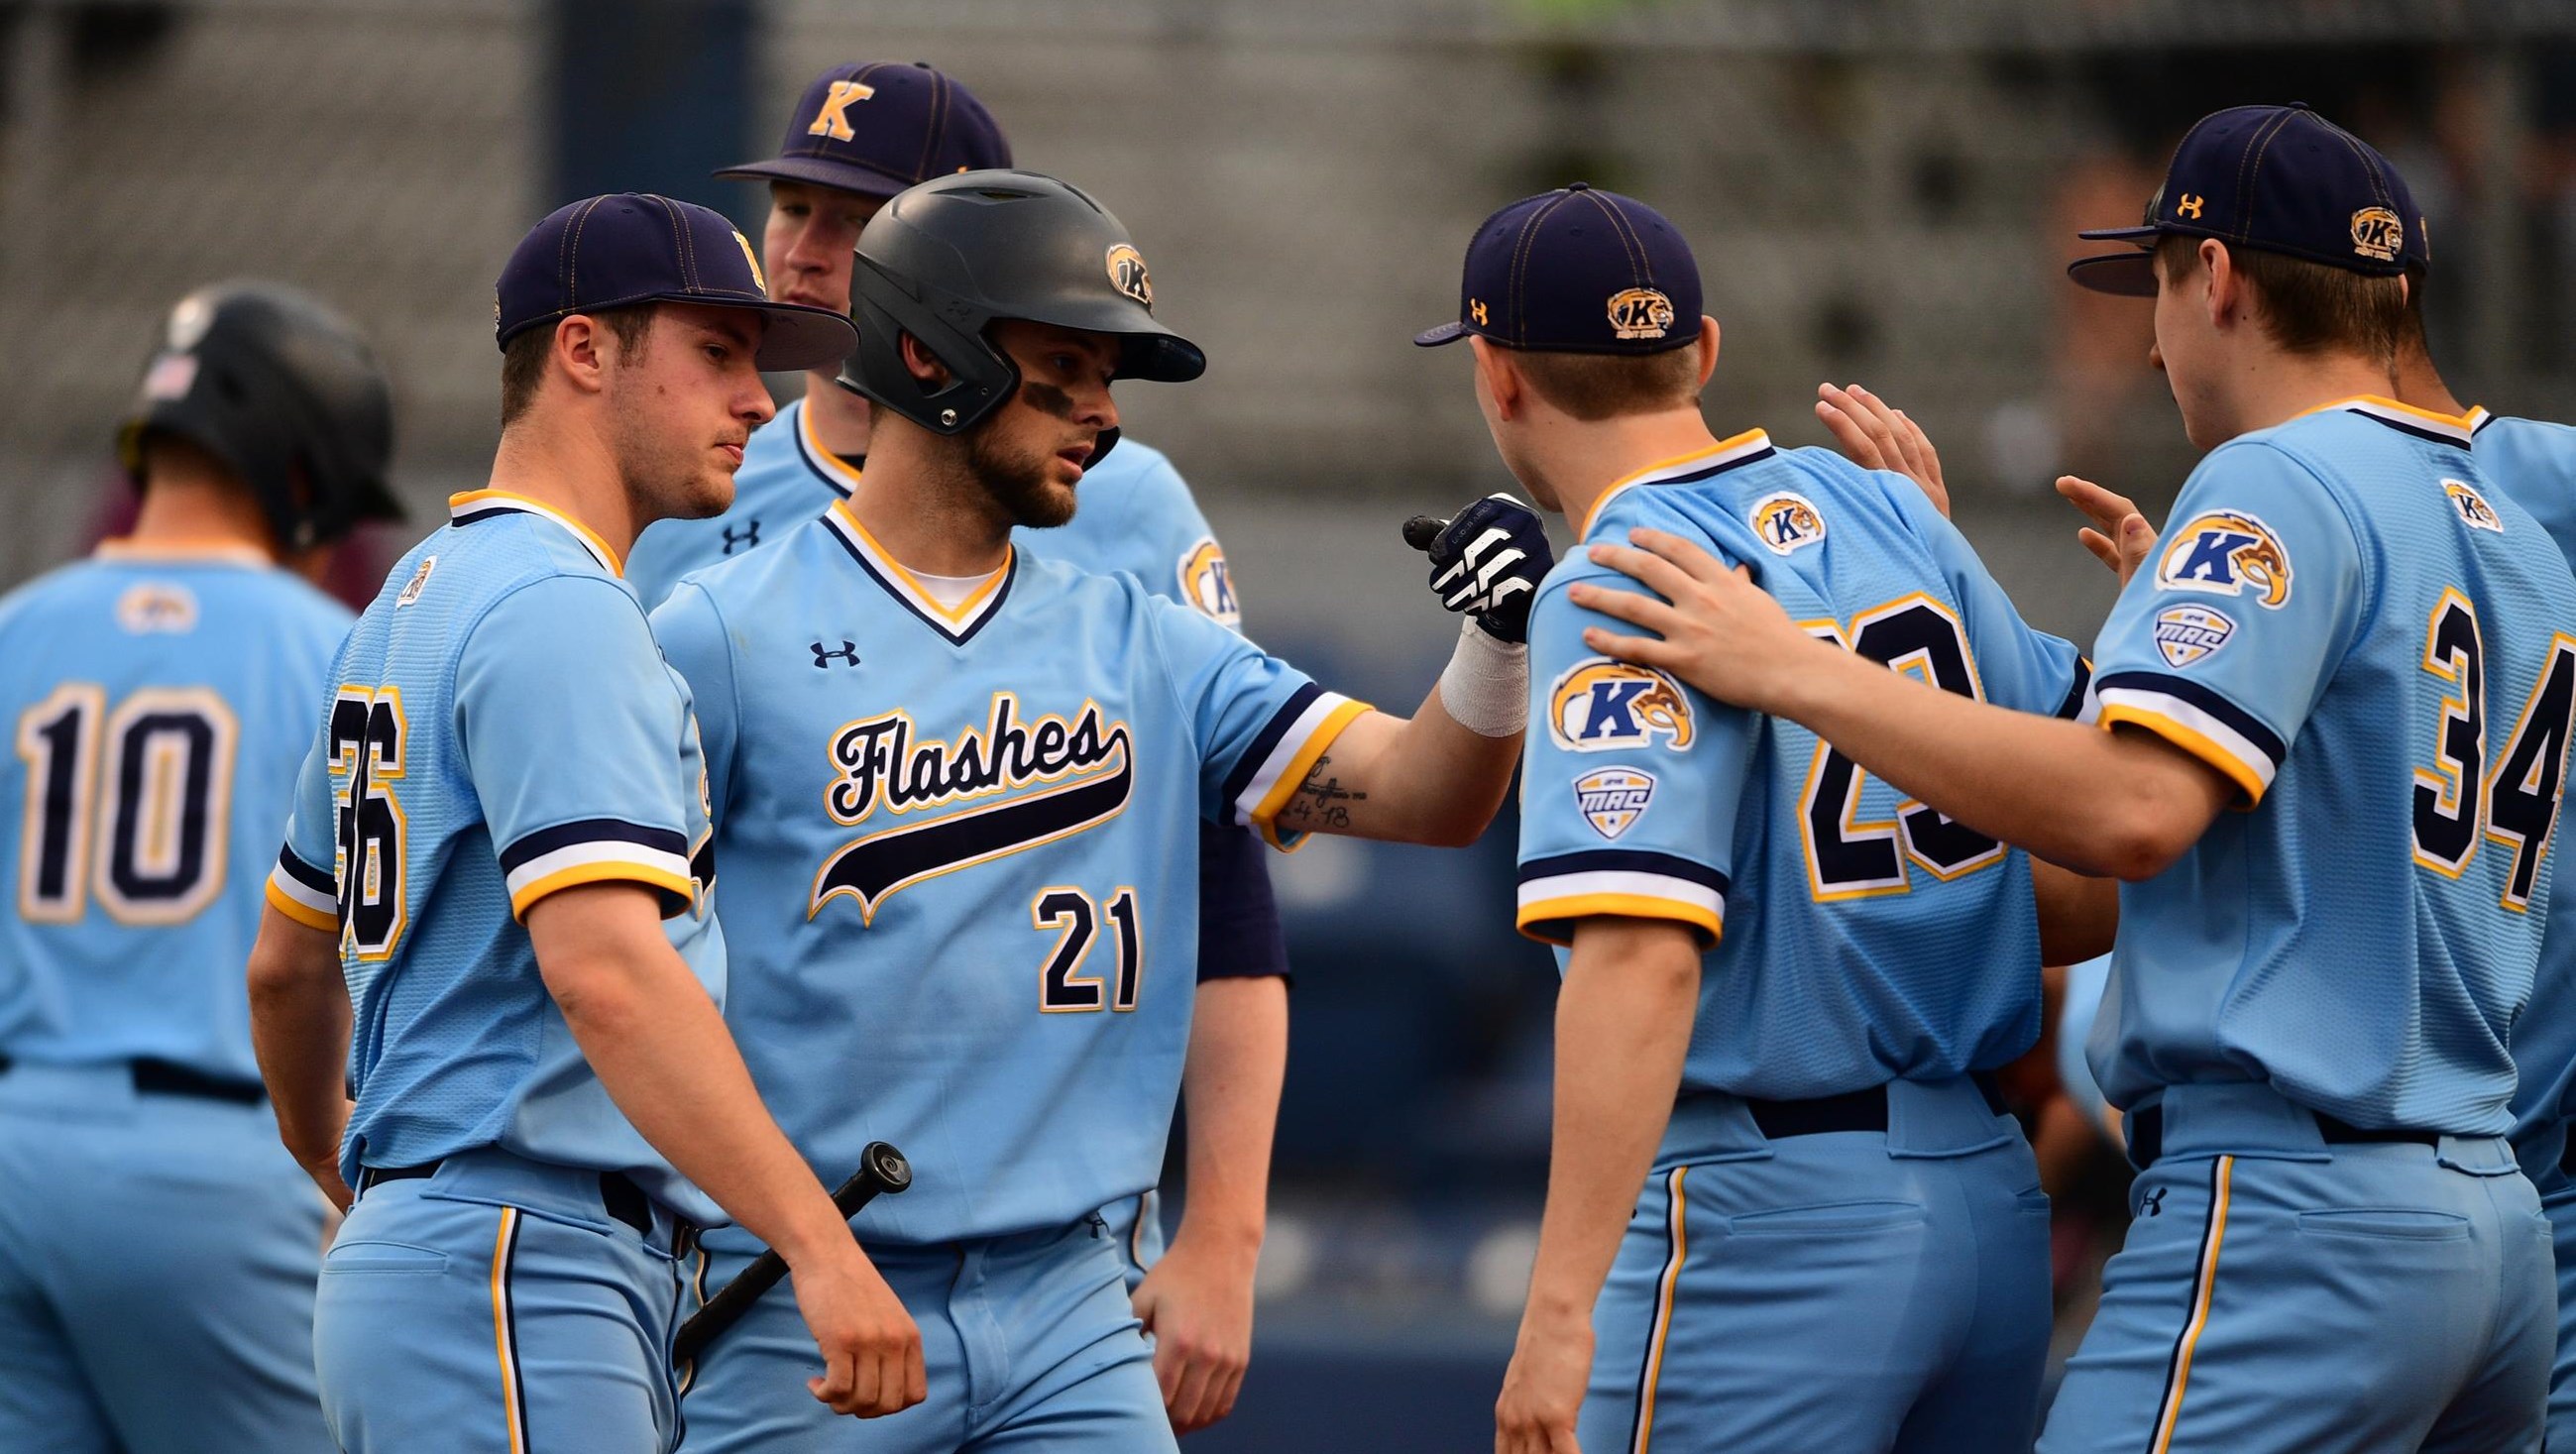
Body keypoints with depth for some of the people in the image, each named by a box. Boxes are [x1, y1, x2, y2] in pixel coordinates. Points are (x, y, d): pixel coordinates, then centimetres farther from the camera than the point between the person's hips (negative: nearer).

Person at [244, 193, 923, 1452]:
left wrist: (339, 1179, 46)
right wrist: (819, 1245, -32)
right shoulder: (559, 609, -13)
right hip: (512, 1276, -11)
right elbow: (602, 967, -27)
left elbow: (287, 964, 29)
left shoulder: (418, 597, 20)